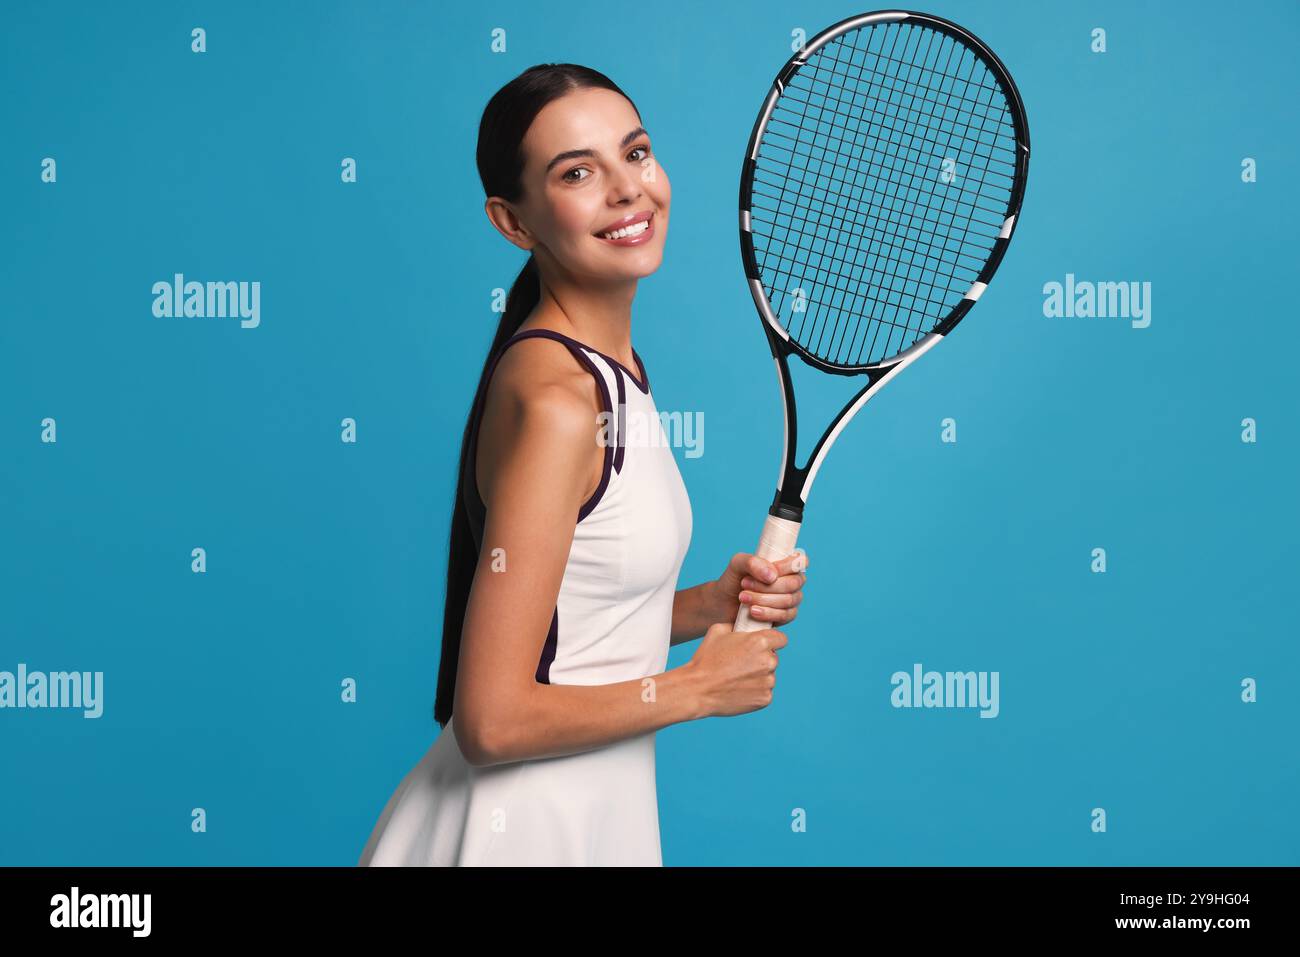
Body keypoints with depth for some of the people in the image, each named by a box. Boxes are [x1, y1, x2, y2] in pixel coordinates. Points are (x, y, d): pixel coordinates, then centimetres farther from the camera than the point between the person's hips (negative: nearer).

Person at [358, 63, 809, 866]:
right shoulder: (556, 401, -24)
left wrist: (711, 604, -5)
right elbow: (492, 721, -24)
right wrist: (697, 687, -14)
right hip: (521, 825, -8)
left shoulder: (612, 366, 2)